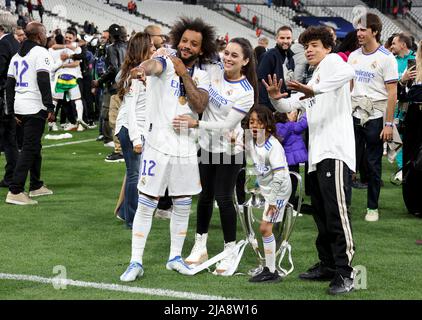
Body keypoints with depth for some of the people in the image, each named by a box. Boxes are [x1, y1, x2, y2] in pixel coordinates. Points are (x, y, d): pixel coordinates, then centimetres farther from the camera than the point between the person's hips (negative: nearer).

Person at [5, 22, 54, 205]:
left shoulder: (17, 56, 16)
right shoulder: (40, 52, -8)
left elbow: (9, 84, 16)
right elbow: (43, 81, -18)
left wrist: (13, 111, 19)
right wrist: (50, 107, -17)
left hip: (20, 108, 8)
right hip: (35, 108, -8)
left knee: (34, 145, 20)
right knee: (29, 149, -8)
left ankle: (36, 186, 30)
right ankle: (15, 192, -13)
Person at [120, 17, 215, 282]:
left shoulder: (201, 76, 8)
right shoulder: (167, 62, -6)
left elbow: (200, 106, -10)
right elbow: (156, 65, -33)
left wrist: (185, 75, -14)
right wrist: (146, 67, -57)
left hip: (186, 148, 5)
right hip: (159, 144, -5)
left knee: (183, 206, 13)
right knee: (146, 205, -2)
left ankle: (175, 257, 28)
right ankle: (136, 262, 5)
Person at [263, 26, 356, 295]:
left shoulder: (332, 61, 1)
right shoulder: (312, 79, 27)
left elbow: (348, 72, -23)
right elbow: (289, 105, 26)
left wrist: (315, 89, -30)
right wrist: (276, 98, 4)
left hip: (336, 151, -10)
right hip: (317, 154, 10)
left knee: (337, 212, -15)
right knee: (321, 214, 13)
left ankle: (345, 273, -15)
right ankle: (328, 265, 22)